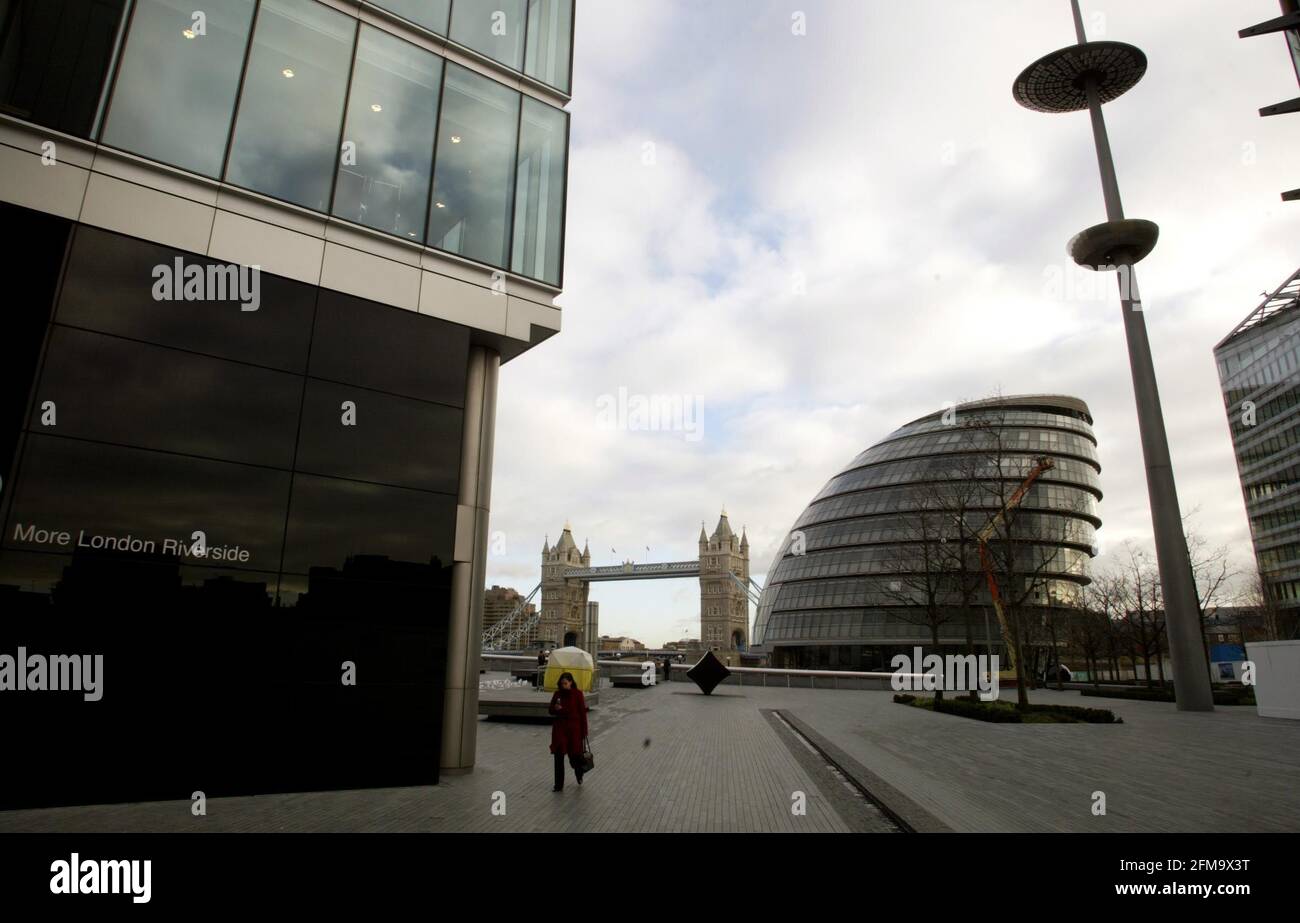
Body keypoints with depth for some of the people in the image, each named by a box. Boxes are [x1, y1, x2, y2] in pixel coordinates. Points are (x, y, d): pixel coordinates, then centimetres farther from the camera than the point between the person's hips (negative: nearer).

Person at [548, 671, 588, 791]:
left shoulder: (578, 694, -8)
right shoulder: (557, 694, 1)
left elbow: (582, 713, -5)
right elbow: (550, 710, 8)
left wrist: (584, 731, -6)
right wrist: (556, 708, -16)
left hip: (573, 728, -3)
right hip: (559, 728, 3)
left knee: (574, 756, 7)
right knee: (558, 757, -1)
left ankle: (579, 774, 39)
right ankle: (559, 785, 10)